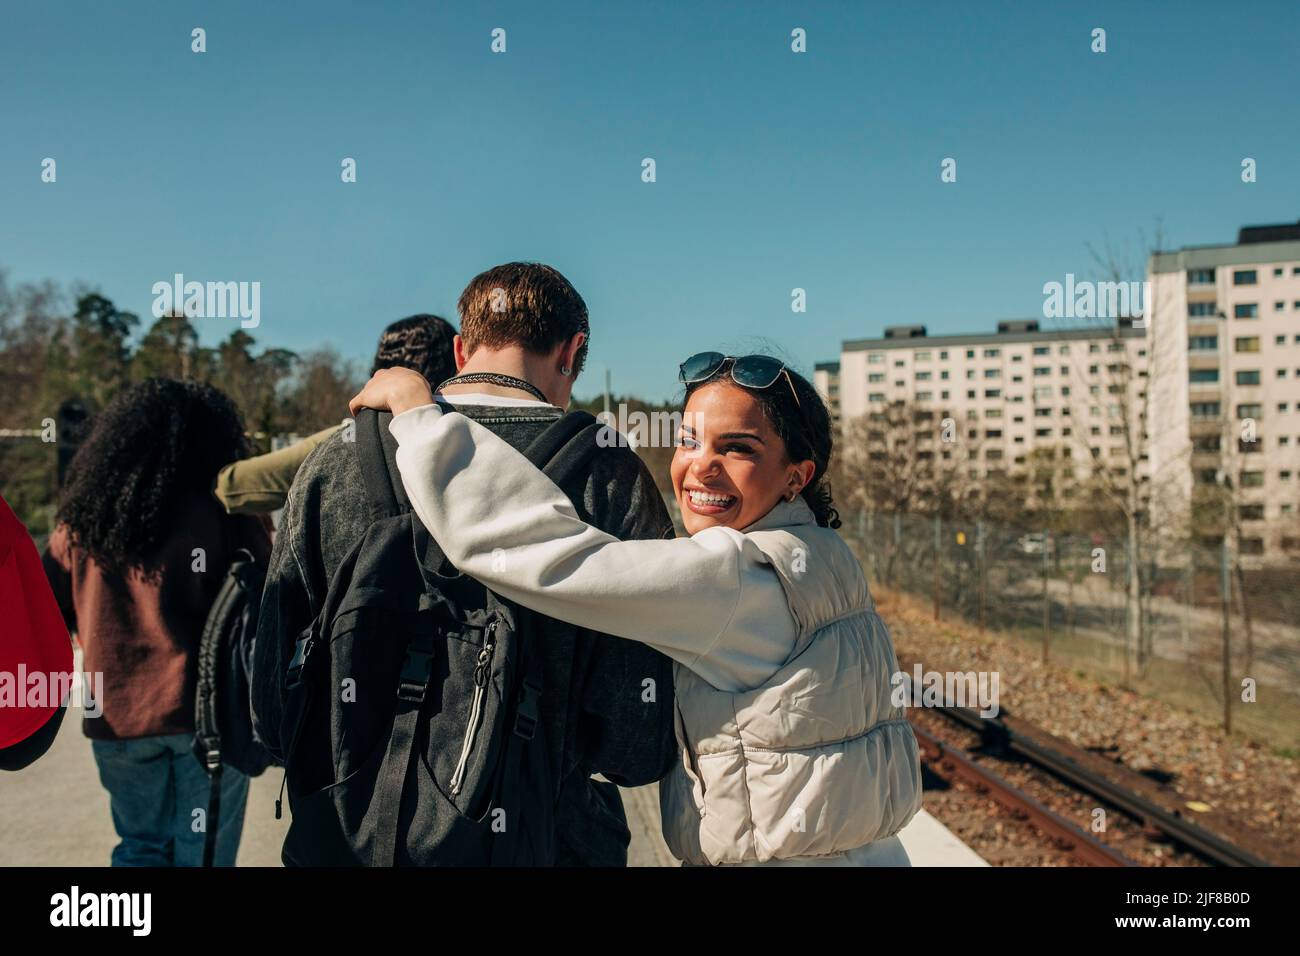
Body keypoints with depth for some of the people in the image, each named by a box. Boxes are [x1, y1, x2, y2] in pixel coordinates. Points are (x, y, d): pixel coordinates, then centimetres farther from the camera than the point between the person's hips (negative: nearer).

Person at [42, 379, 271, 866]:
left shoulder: (82, 521, 3)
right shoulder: (227, 516, -9)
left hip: (115, 716, 4)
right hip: (208, 713, -3)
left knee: (141, 844, 21)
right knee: (202, 852, 10)